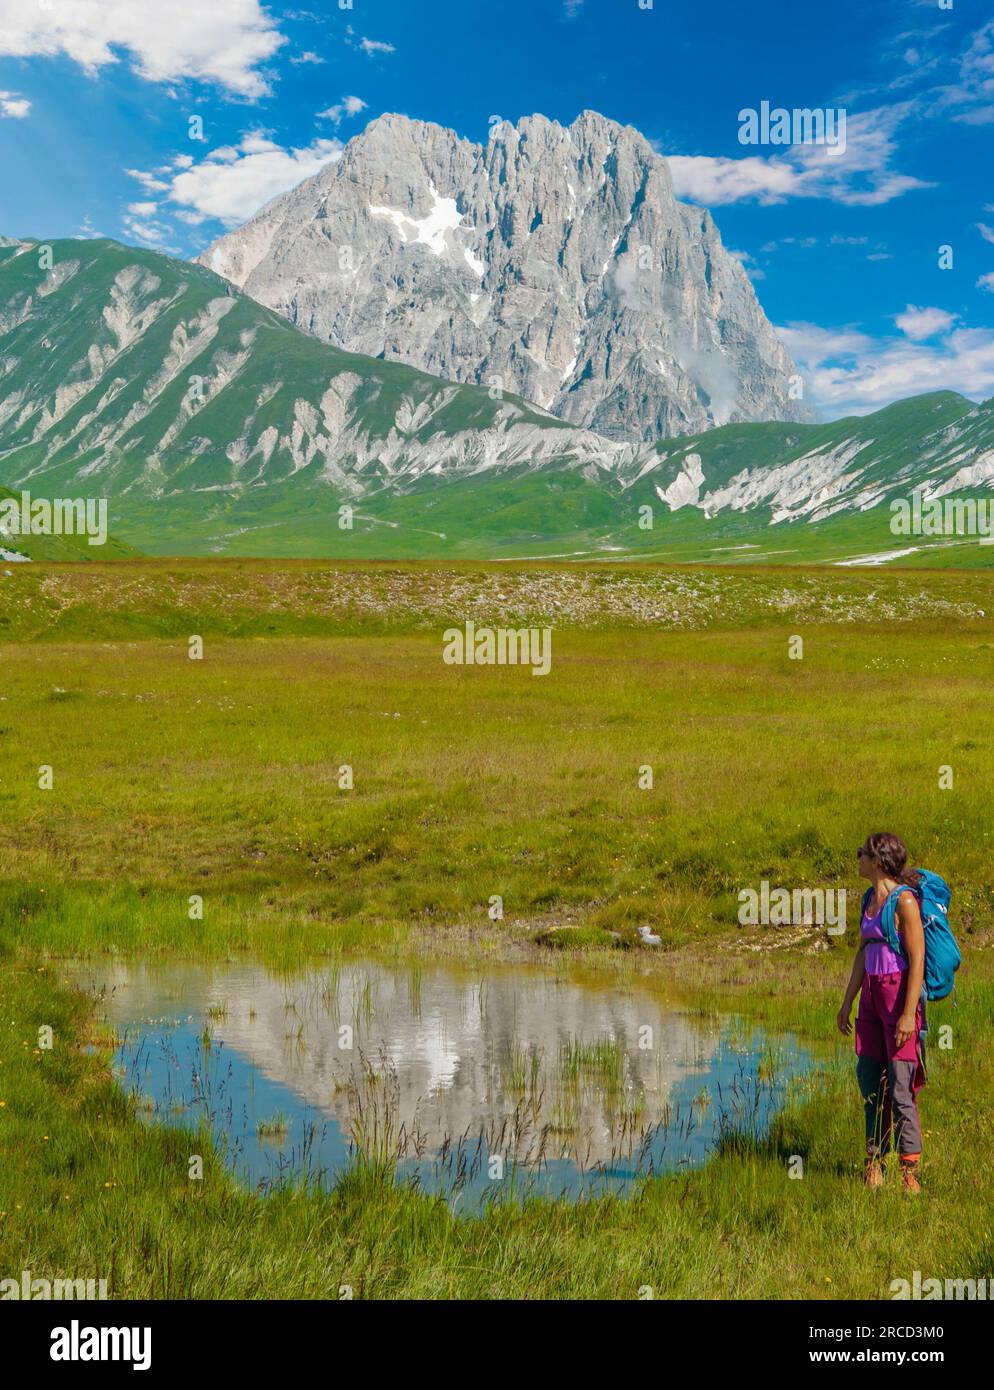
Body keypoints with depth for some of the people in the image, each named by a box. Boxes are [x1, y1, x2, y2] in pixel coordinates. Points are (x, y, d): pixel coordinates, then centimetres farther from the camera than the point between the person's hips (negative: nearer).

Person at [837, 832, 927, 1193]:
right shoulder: (870, 898, 12)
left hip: (900, 993, -8)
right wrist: (847, 1002, 18)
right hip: (871, 994, 8)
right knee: (869, 1078, 10)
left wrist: (909, 1013, -19)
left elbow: (917, 959, -15)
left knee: (900, 1085, -6)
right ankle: (874, 1162, 18)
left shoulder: (904, 900, -13)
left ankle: (910, 1172, 0)